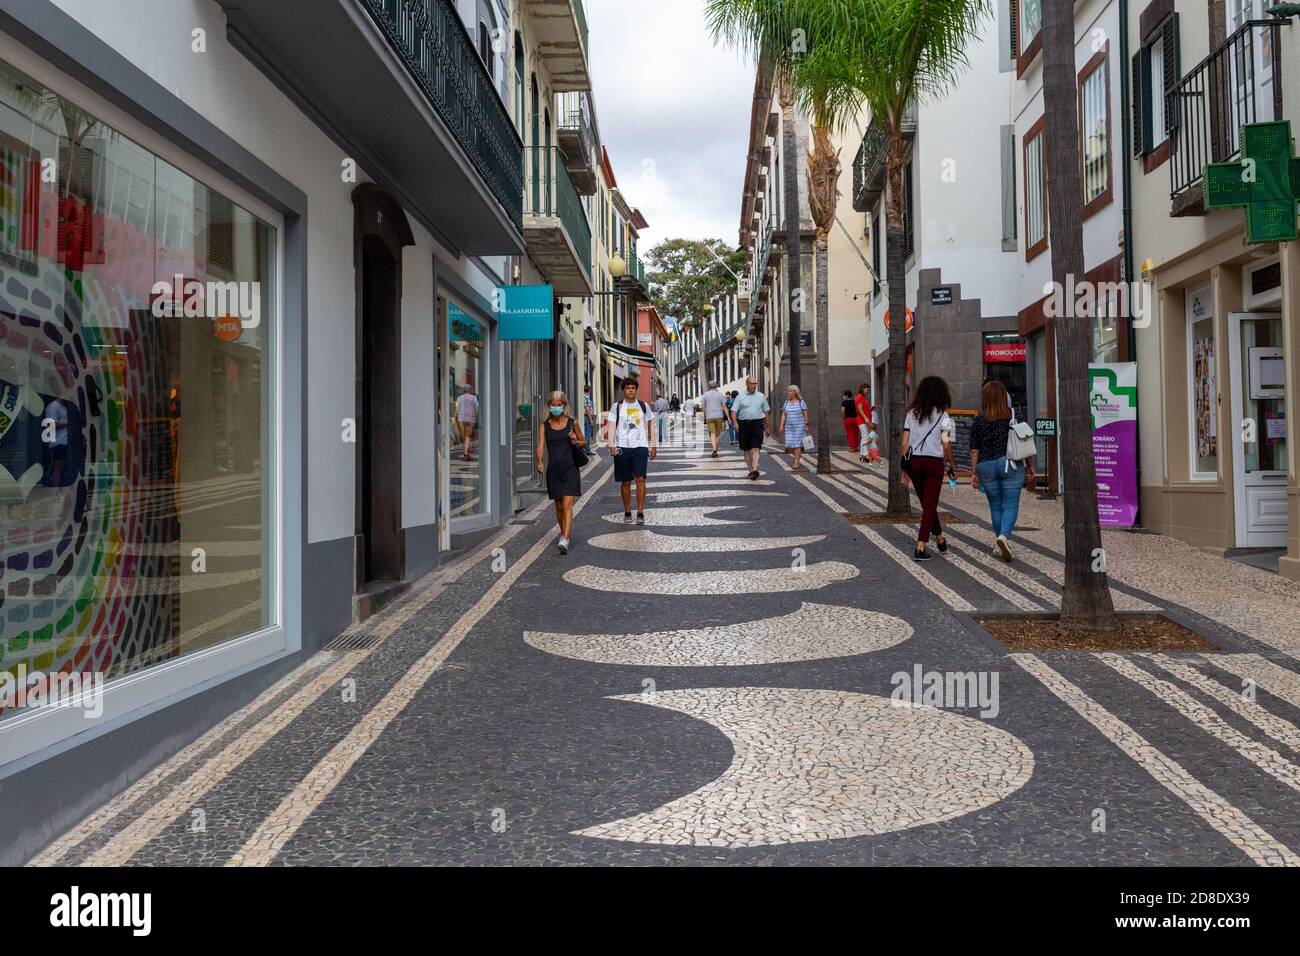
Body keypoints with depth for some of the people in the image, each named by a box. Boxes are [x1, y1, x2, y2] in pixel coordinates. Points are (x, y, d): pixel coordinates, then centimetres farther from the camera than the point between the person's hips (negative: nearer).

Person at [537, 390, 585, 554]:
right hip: (553, 470, 2)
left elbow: (584, 442, 14)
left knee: (567, 505, -13)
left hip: (570, 468, -2)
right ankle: (564, 533, 33)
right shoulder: (545, 426, 4)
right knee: (558, 506, 13)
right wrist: (540, 462, -26)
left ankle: (565, 541, -19)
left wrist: (576, 441, -9)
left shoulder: (572, 423, 2)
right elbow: (540, 446, -8)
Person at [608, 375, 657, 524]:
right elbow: (612, 426, -1)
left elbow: (650, 427, 16)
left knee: (640, 479, -11)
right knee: (625, 482, 6)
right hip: (622, 447, 0)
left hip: (640, 446, 0)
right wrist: (612, 445, -14)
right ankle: (627, 512, 17)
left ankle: (640, 513, -9)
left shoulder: (643, 406, 9)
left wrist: (653, 446, 13)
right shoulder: (617, 406, 5)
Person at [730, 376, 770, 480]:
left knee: (756, 448, -13)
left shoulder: (761, 396, 10)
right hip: (744, 424, 1)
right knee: (746, 449, 7)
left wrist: (766, 427, 13)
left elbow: (766, 412, 14)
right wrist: (735, 423, -17)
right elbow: (734, 411, 0)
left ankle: (755, 469, -23)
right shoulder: (740, 397, 6)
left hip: (757, 424, -1)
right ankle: (750, 470, 17)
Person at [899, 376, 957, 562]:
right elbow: (946, 446, -7)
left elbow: (905, 445, 3)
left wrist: (905, 469, 9)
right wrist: (952, 466, 7)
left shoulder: (912, 414, 6)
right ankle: (920, 548, -4)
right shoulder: (942, 415, -4)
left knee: (927, 503, 19)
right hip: (934, 463, -4)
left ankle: (940, 538, 34)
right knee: (929, 505, 1)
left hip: (914, 461, 4)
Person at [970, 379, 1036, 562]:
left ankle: (1000, 543, 19)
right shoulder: (1015, 417, -2)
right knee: (1010, 505, 0)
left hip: (987, 466, 1)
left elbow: (974, 450, -1)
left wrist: (974, 473, 4)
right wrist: (1030, 466, 8)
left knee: (995, 506, 12)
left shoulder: (979, 421, -1)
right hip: (1012, 465, -1)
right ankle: (1004, 536, -22)